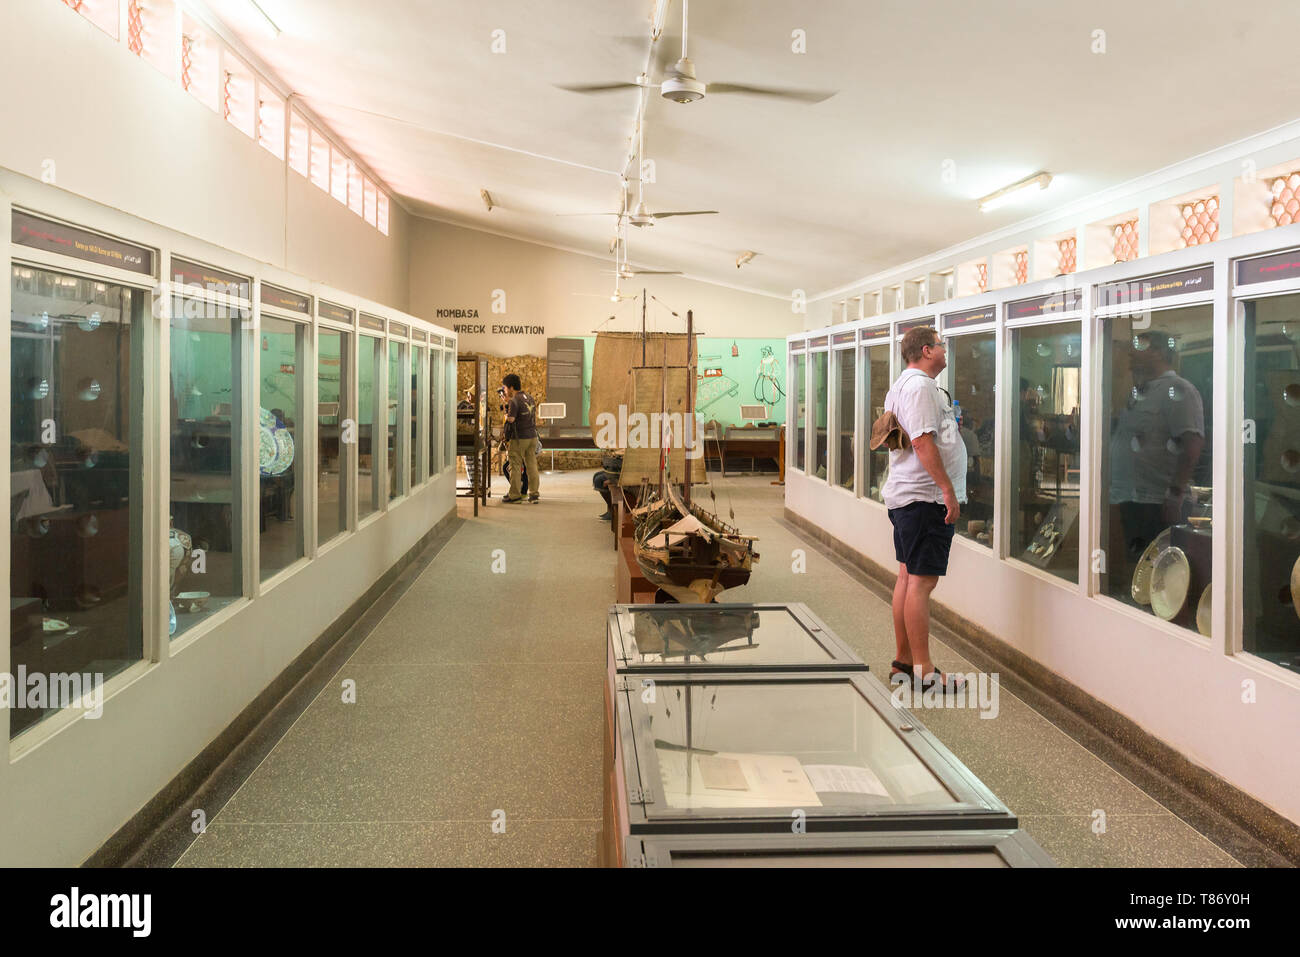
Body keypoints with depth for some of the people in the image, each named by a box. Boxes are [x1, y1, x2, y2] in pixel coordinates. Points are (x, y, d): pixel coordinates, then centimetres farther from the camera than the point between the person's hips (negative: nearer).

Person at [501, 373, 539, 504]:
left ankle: (514, 495, 3)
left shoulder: (514, 401, -15)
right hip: (532, 435, 7)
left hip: (519, 438, -7)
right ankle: (534, 493, 12)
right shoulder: (529, 397, 8)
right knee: (532, 465, 10)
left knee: (515, 466, 1)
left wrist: (506, 406, -4)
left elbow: (510, 419, -19)